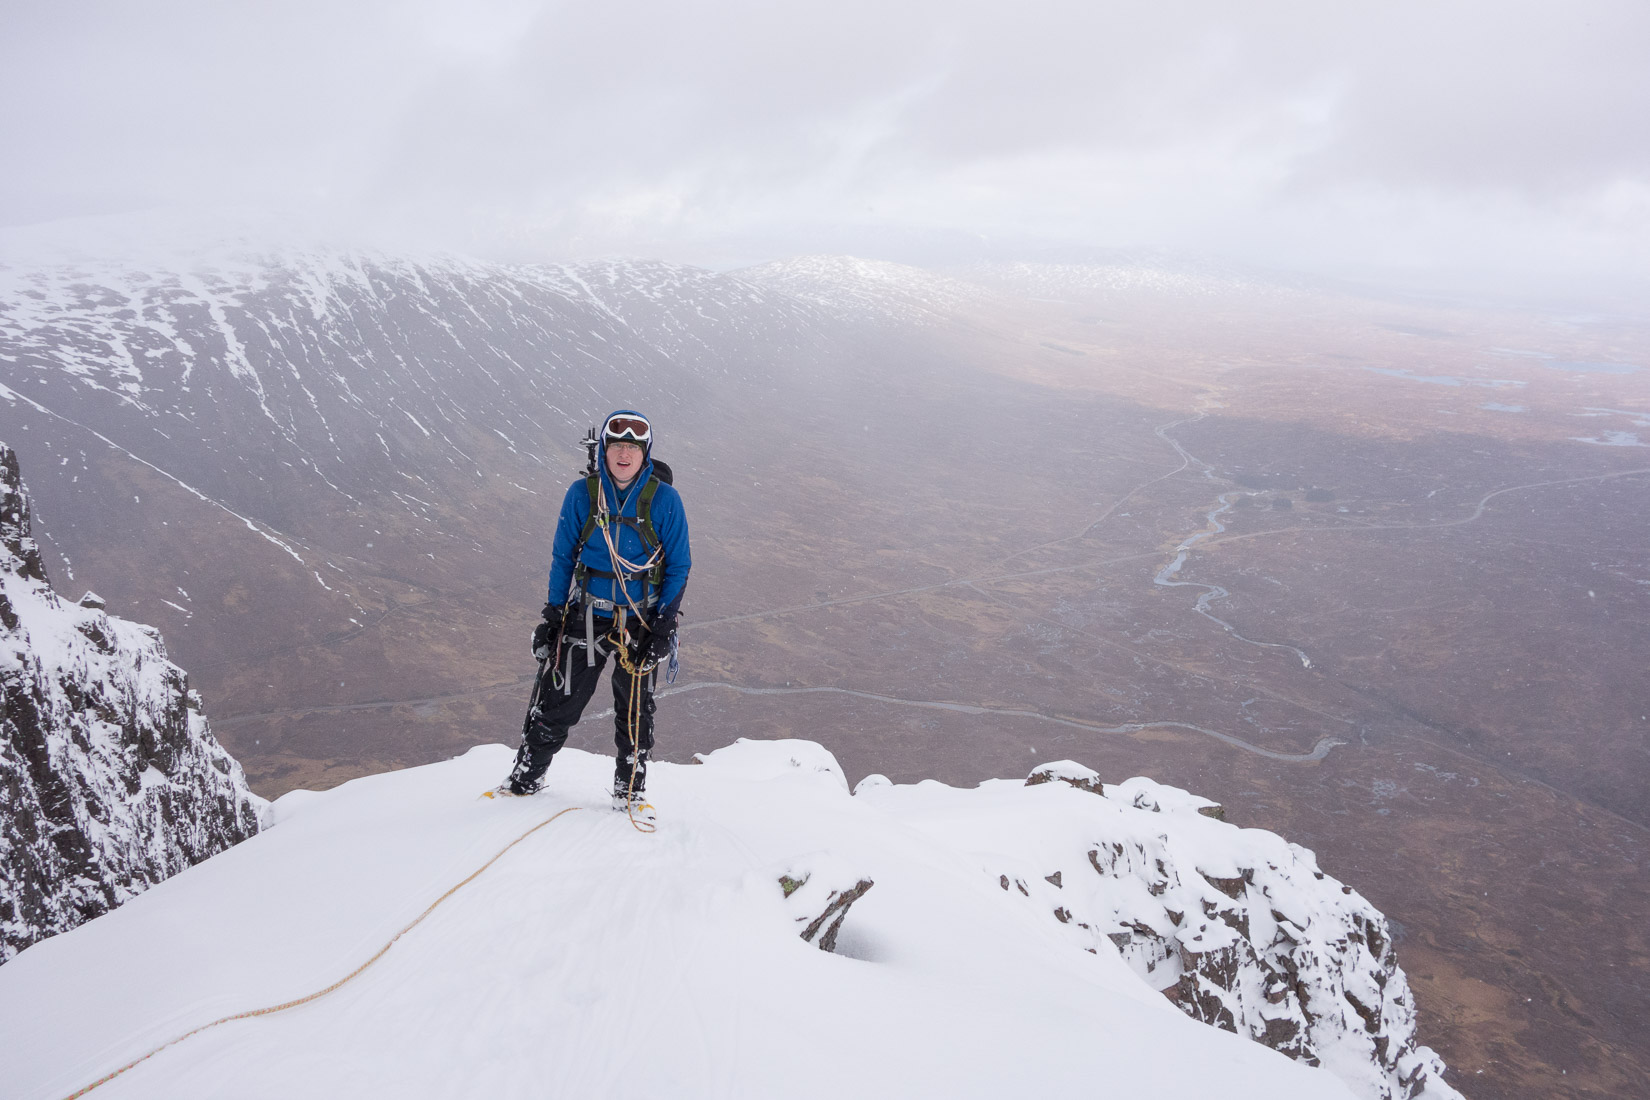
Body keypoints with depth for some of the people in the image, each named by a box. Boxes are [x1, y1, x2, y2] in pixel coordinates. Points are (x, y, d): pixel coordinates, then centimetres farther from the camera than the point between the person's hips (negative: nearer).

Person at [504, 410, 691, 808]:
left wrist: (665, 625, -7)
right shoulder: (582, 494, -4)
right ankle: (527, 775, 23)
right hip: (586, 614, 1)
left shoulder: (664, 499, -8)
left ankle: (630, 790, 25)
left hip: (640, 620, -1)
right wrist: (553, 614, 3)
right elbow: (563, 558, 5)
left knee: (635, 708, 8)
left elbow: (679, 566, -2)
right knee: (558, 701, 3)